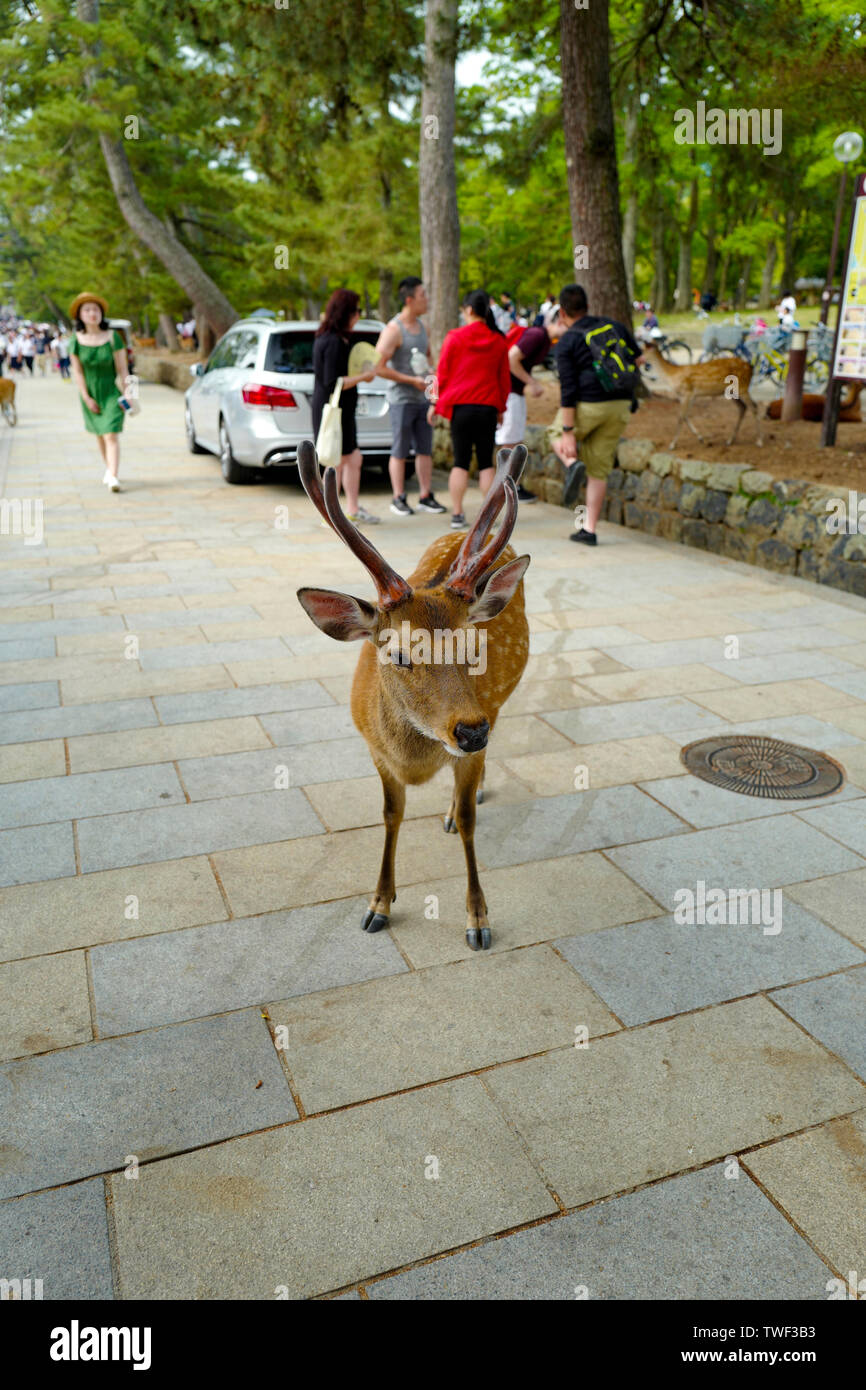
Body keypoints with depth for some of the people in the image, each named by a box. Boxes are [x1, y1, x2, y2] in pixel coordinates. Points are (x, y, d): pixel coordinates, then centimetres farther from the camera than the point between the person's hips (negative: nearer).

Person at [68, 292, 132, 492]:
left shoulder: (113, 337, -11)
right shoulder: (76, 340, -5)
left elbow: (122, 369, -9)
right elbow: (78, 372, -4)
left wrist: (126, 395, -11)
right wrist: (86, 398, -8)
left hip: (112, 392, -3)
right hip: (91, 393, 3)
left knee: (111, 435, -15)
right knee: (100, 434, 17)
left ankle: (112, 477, -21)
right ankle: (109, 468, 36)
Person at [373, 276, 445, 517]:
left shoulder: (421, 326, 11)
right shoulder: (393, 330, -13)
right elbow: (379, 367, -17)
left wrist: (430, 371, 5)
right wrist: (411, 380, -18)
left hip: (422, 398, 7)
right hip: (401, 399, -7)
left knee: (425, 449, 8)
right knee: (400, 451, 0)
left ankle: (426, 497, 14)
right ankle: (398, 499, 7)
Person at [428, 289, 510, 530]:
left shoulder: (455, 337, -4)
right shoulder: (498, 341, 5)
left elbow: (443, 373, -1)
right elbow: (504, 377, 10)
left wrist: (435, 403, 8)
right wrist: (501, 408, 20)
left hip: (460, 405, -1)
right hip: (488, 407, 2)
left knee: (461, 461, 4)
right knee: (486, 462, 8)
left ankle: (457, 514, 1)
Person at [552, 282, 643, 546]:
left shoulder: (566, 342, -6)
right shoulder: (614, 326, 10)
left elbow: (568, 389, -12)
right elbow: (638, 360, 15)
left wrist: (569, 433, -13)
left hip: (588, 405, -5)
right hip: (620, 405, 5)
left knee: (557, 437, 26)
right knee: (598, 469, 11)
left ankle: (573, 465, -6)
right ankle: (589, 530, 9)